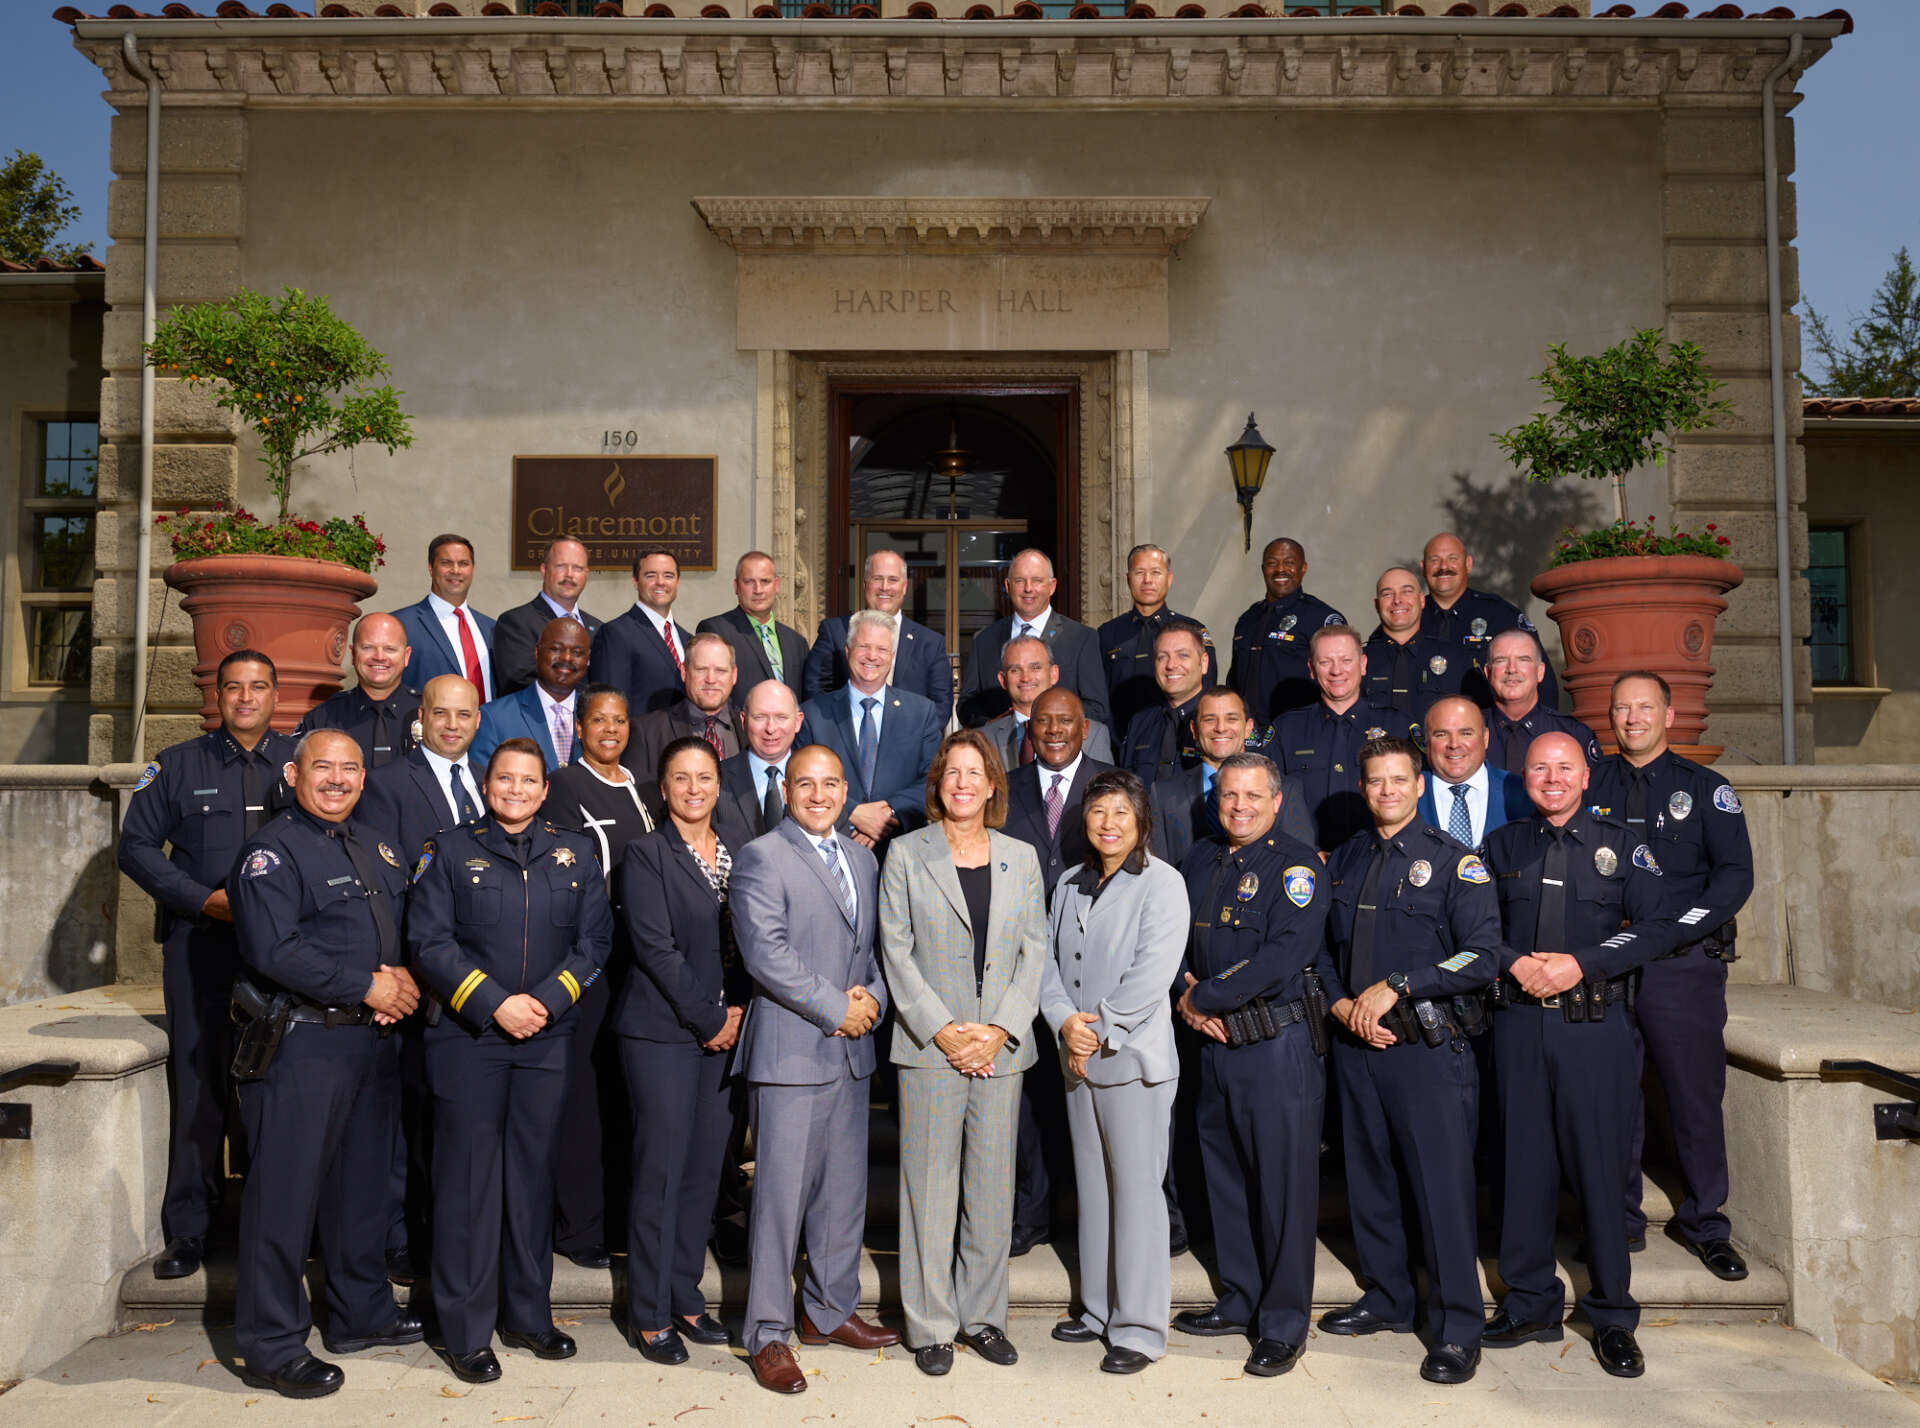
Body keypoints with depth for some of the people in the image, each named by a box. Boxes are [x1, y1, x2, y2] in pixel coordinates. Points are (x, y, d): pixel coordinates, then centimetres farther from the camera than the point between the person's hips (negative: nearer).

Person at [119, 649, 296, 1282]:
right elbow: (136, 846, 5)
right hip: (199, 944, 0)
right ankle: (188, 1230, 12)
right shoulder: (177, 766, 9)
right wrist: (205, 900, -7)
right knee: (198, 1086, 1)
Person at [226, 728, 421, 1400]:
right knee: (285, 1190, -1)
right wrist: (366, 987, -18)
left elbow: (405, 928, 18)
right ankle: (271, 1349, 11)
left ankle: (360, 1312, 32)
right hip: (299, 1039, -8)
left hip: (365, 1037, 8)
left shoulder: (376, 852, 15)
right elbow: (273, 950, -20)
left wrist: (403, 978, -4)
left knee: (362, 1179, 17)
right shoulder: (274, 849, -10)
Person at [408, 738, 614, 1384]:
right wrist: (496, 1004, -13)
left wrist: (547, 1000, -9)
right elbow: (429, 942, -5)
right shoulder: (451, 850, 2)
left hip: (546, 1040, 2)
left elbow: (593, 940, 5)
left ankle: (527, 1313, 24)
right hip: (467, 1038, -2)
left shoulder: (575, 853, 8)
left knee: (532, 1173, 10)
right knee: (468, 1177, 2)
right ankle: (467, 1330, 13)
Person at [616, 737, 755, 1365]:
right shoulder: (646, 854, -5)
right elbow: (655, 948, -12)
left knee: (705, 1170, 10)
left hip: (727, 1029, 5)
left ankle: (685, 1297, 23)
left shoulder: (738, 846, 10)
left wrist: (739, 1010, -2)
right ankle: (649, 1313, 12)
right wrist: (709, 1019, -11)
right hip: (663, 1030, -5)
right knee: (661, 1171, -1)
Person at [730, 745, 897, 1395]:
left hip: (851, 1048, 7)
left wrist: (872, 995, -2)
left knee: (846, 1188, 13)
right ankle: (767, 1335, 10)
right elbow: (767, 953, -16)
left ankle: (829, 1311, 29)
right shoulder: (760, 858, -7)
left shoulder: (863, 859, 15)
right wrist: (836, 1008, -14)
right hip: (790, 1049, -7)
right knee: (781, 1193, -3)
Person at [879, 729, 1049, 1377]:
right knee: (930, 1185, 3)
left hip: (1001, 1045, 3)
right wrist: (944, 1030, -11)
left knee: (994, 1185, 8)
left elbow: (1035, 951, 6)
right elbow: (896, 952, -2)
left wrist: (1001, 1028, -6)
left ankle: (982, 1315, 23)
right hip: (930, 1044, -2)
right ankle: (931, 1325, 16)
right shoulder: (906, 854, 1)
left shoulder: (1021, 858, 9)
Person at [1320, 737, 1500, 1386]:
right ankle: (1388, 1299, 30)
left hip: (1428, 1046, -5)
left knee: (1442, 1184, -3)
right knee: (1367, 1175, 13)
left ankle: (1457, 1329, 10)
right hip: (1355, 1042, 5)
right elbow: (1321, 945, 16)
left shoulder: (1454, 861, -4)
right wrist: (1341, 1003, -2)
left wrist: (1395, 985, -16)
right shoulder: (1344, 860, 12)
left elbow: (1482, 956, -12)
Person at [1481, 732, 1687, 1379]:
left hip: (1597, 1027, -2)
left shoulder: (1621, 844, 5)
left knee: (1599, 1166, 1)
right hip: (1519, 1024, 2)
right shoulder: (1502, 846, 11)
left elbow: (1660, 925, -4)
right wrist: (1515, 963, -11)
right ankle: (1531, 1304, 19)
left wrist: (1581, 963, -13)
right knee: (1525, 1163, 7)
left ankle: (1612, 1318, 14)